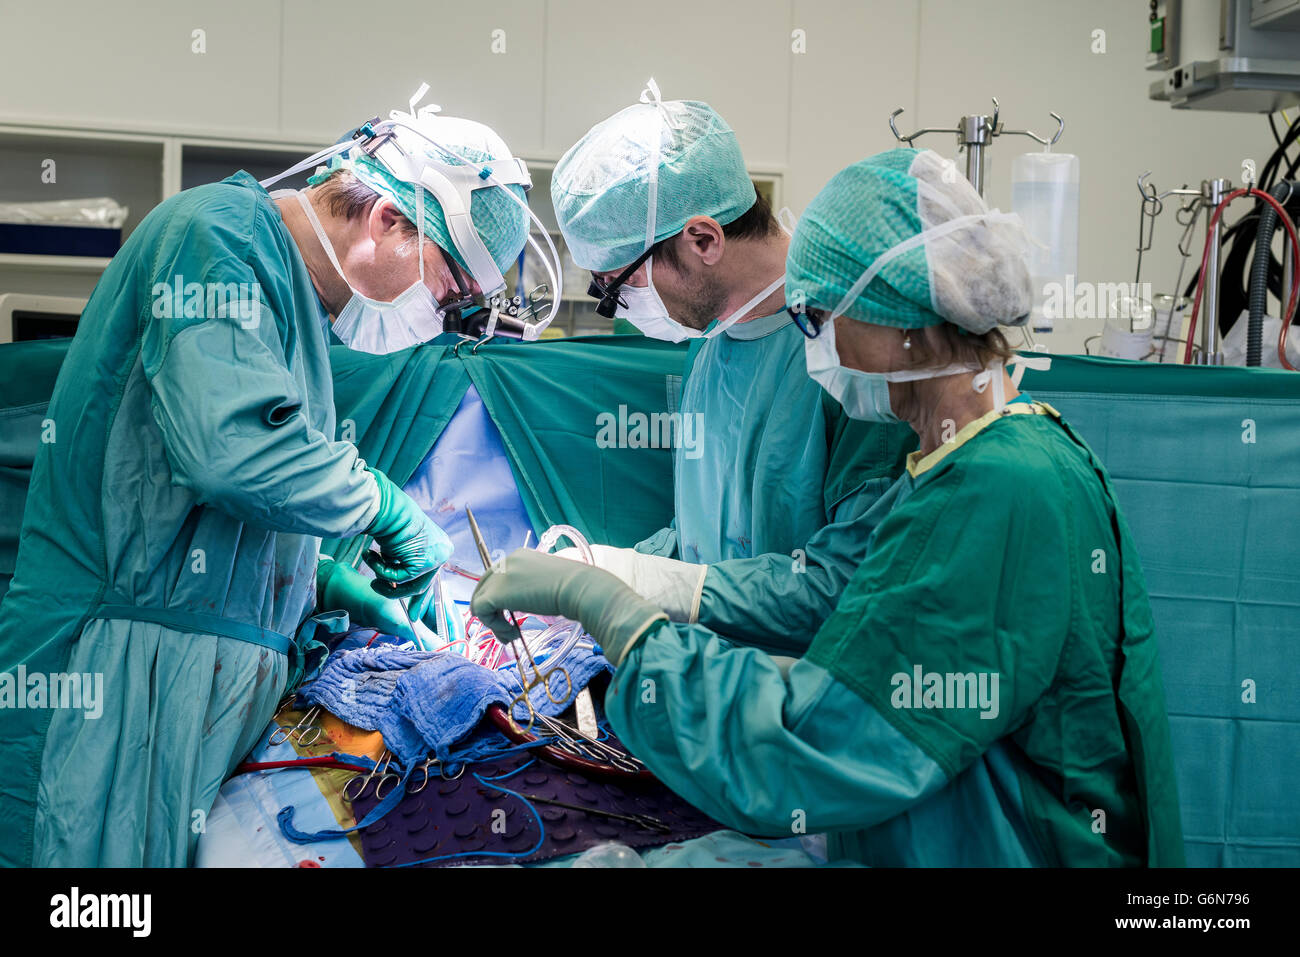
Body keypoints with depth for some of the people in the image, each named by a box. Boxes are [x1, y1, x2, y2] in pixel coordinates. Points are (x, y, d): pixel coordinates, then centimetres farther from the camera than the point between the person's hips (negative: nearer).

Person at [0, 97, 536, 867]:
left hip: (218, 679, 9)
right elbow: (229, 443, -27)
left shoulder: (298, 298, 21)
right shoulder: (221, 231, -10)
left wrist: (322, 583, 18)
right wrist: (385, 505, -13)